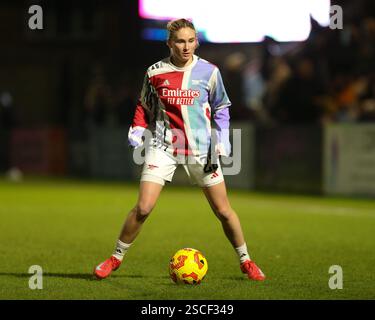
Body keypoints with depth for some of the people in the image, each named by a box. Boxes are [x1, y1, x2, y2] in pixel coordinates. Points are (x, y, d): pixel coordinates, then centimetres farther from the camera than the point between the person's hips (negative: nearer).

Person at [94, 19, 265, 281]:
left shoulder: (209, 72, -2)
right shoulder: (155, 72, -3)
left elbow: (221, 108, 11)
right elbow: (144, 106, 13)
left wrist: (222, 138, 0)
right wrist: (137, 130, -2)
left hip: (201, 149, 1)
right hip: (163, 146, -1)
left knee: (223, 211, 3)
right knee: (143, 208, -11)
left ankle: (245, 261, 21)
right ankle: (116, 258, 7)